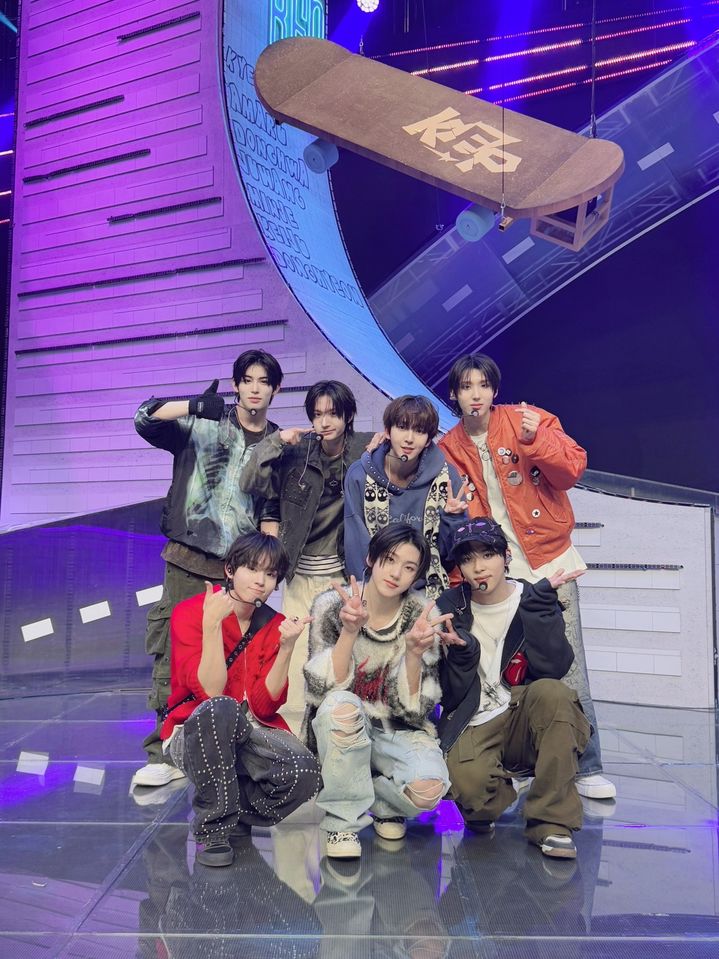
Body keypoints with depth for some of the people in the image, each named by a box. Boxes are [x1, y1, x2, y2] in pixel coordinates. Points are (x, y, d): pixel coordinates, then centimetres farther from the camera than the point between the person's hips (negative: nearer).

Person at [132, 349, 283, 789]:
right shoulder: (203, 423, 3)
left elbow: (272, 510, 13)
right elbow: (146, 419, -11)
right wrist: (193, 405, -28)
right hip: (189, 559, -1)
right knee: (173, 652, -4)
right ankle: (165, 753, 5)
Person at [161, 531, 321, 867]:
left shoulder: (275, 625, 3)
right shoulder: (189, 613, -8)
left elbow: (264, 705, -8)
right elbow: (211, 693, -19)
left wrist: (286, 647, -19)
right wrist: (212, 625, -27)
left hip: (252, 736, 4)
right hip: (194, 734, -3)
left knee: (306, 773, -27)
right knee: (220, 710, -39)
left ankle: (233, 817, 4)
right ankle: (213, 828, -17)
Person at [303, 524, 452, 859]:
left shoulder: (420, 617, -8)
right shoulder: (331, 605, -11)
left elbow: (413, 708, -11)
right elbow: (323, 689, -21)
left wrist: (414, 653, -28)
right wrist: (350, 631, -34)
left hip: (398, 733, 1)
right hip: (341, 730, -1)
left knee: (428, 788, -30)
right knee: (341, 705, -35)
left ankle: (385, 805, 8)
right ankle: (343, 821, -13)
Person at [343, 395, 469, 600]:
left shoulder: (446, 477, -2)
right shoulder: (359, 476, -3)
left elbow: (451, 551, 4)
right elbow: (357, 546, -1)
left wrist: (452, 518, -14)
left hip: (429, 592, 1)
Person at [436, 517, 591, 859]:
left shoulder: (532, 600, 0)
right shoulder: (449, 609, 0)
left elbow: (553, 669, -17)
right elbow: (453, 695, -3)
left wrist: (540, 600, -19)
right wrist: (462, 651, -21)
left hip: (528, 721, 1)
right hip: (473, 727, -1)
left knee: (550, 691, -33)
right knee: (469, 785, -33)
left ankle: (551, 822, -19)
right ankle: (493, 799, 6)